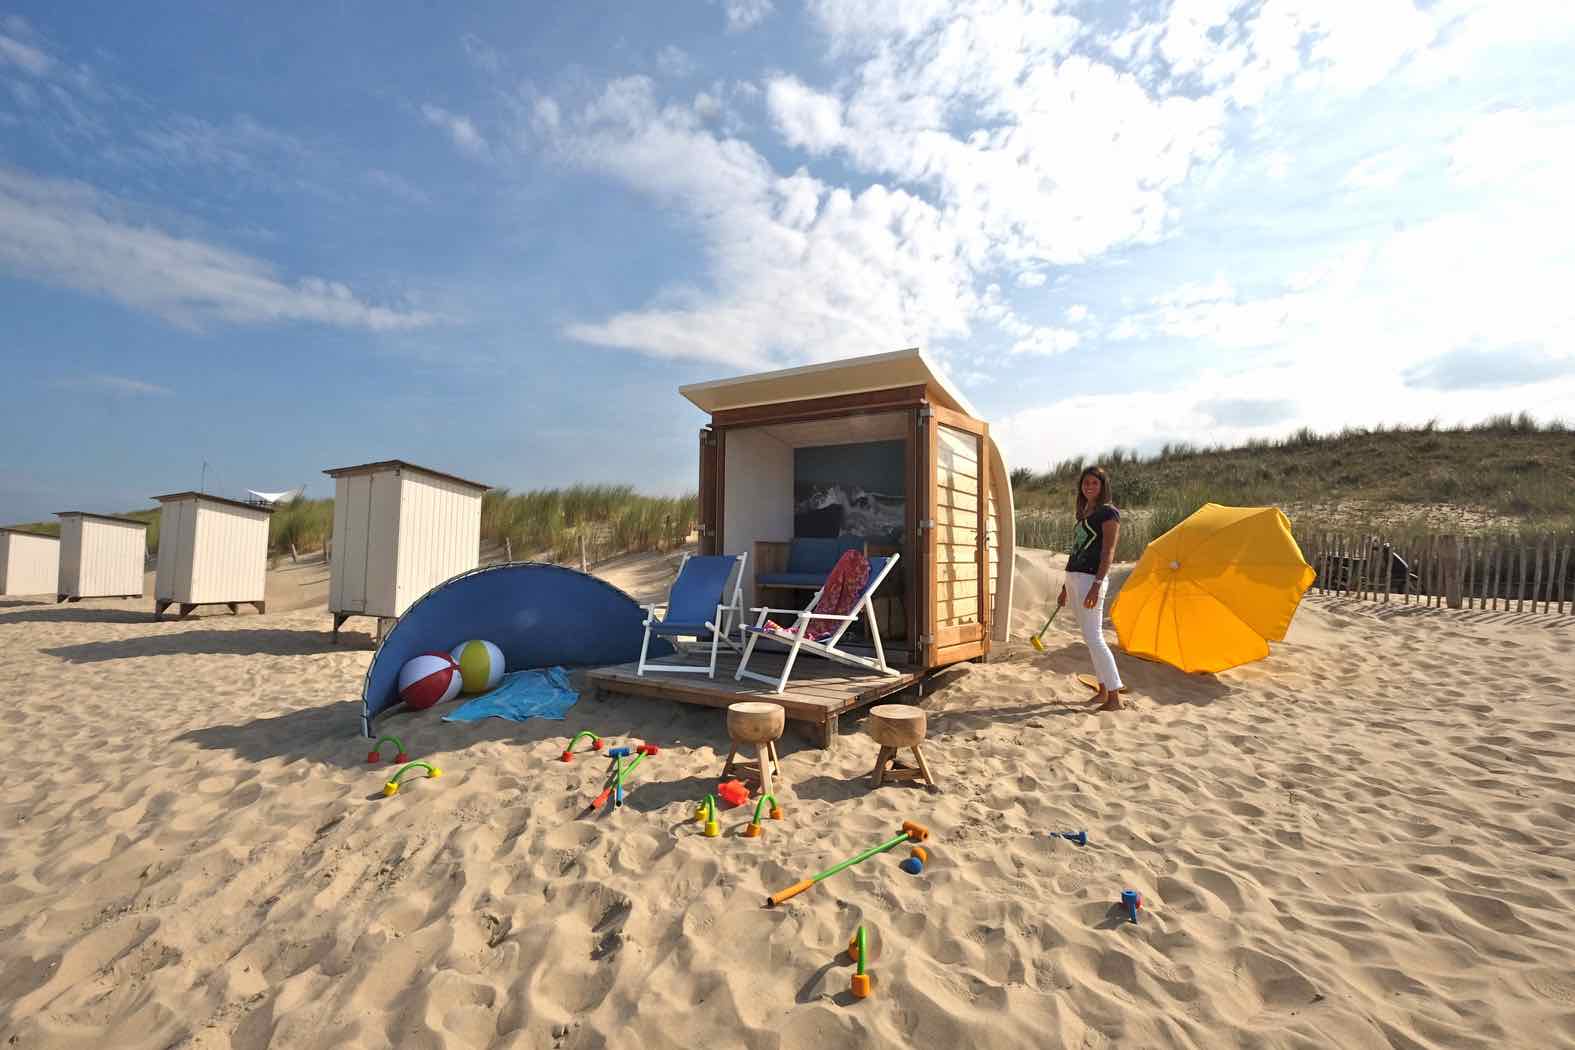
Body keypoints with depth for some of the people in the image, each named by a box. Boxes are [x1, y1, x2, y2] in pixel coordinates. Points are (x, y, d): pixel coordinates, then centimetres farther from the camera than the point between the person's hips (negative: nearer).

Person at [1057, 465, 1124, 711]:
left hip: (1090, 578, -8)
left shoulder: (1108, 512, -4)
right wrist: (1065, 587, 22)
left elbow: (1108, 552, -13)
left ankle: (1115, 698, -7)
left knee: (1093, 637, -11)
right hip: (1074, 577, 8)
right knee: (1091, 637, 11)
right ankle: (1103, 691, 19)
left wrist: (1097, 585, -22)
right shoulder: (1083, 514, 19)